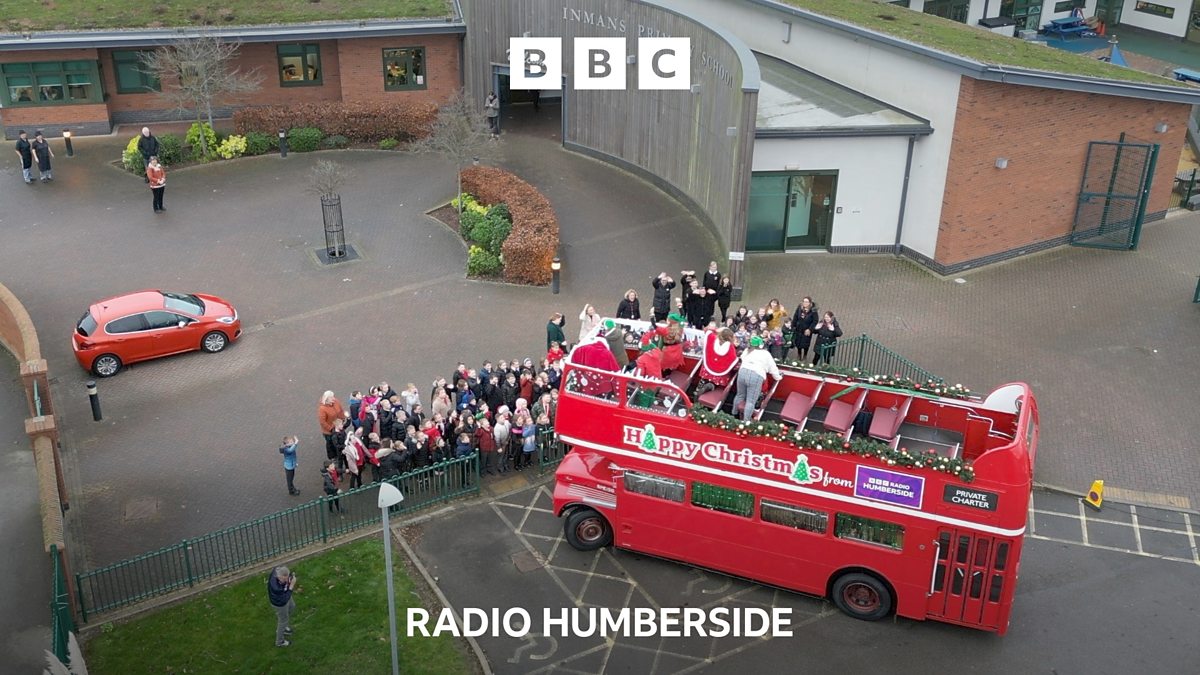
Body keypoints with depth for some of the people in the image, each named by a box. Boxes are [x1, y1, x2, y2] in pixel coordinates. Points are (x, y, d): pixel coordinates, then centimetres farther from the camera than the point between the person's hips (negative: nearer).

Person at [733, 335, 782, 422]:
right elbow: (773, 368, 20)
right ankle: (746, 421, -3)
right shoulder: (766, 354, 17)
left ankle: (734, 414, 36)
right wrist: (778, 377, 35)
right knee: (751, 401, -2)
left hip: (742, 372, 4)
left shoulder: (747, 351, 26)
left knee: (740, 395, 23)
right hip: (756, 376, -4)